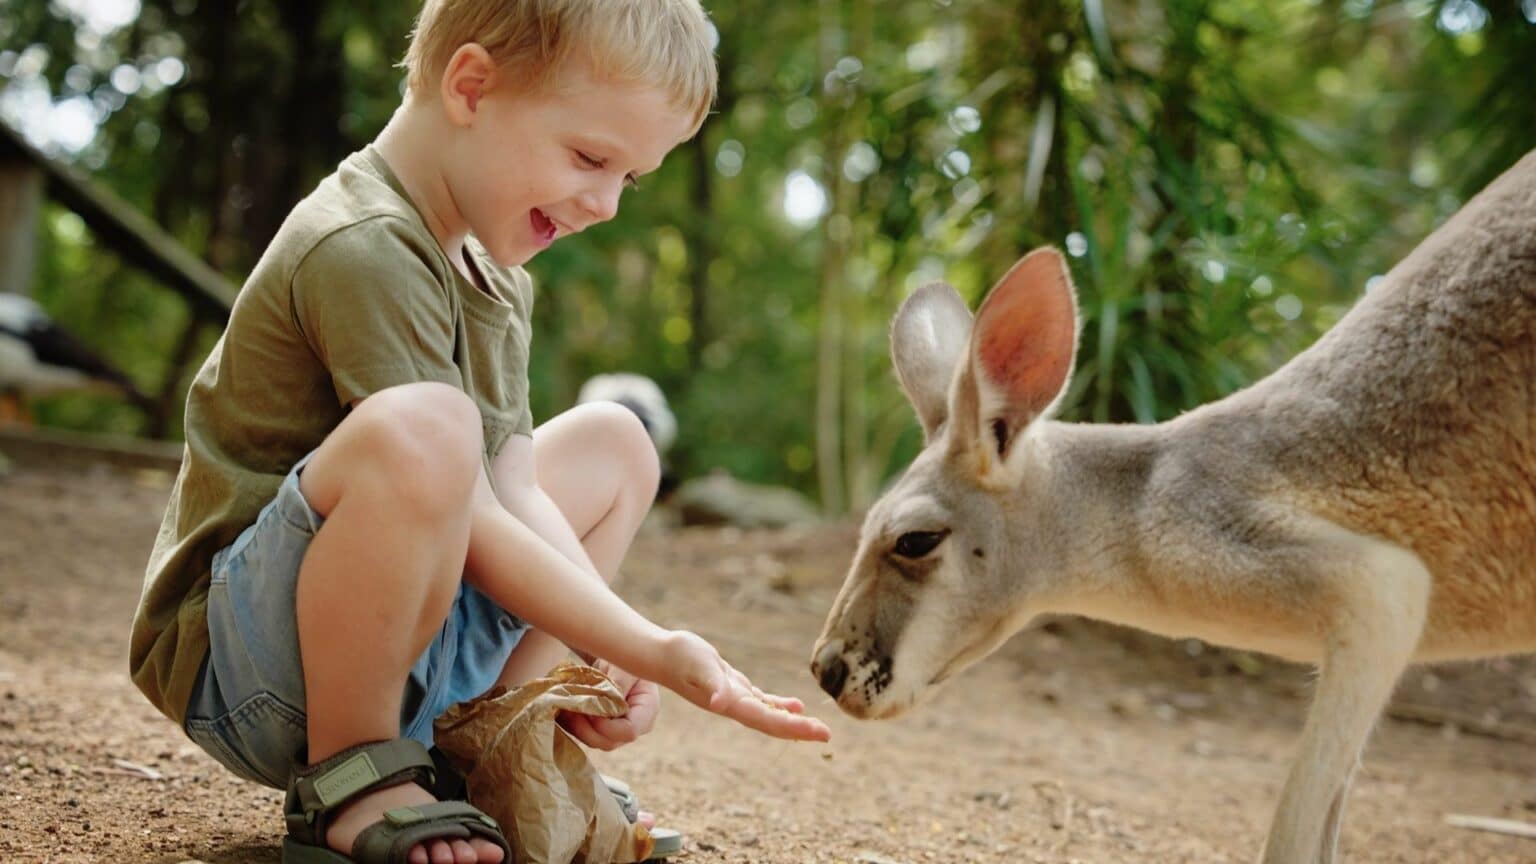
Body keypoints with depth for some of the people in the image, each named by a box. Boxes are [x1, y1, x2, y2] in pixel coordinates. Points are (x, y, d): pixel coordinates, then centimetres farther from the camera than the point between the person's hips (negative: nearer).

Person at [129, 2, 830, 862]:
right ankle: (346, 780, -16)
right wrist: (655, 652, -24)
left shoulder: (500, 282, 12)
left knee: (612, 443, 16)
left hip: (405, 646, 10)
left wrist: (602, 659, -11)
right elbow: (475, 529, -24)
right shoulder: (362, 251, -20)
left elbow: (517, 496, 4)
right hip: (240, 660, -10)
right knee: (422, 429, -37)